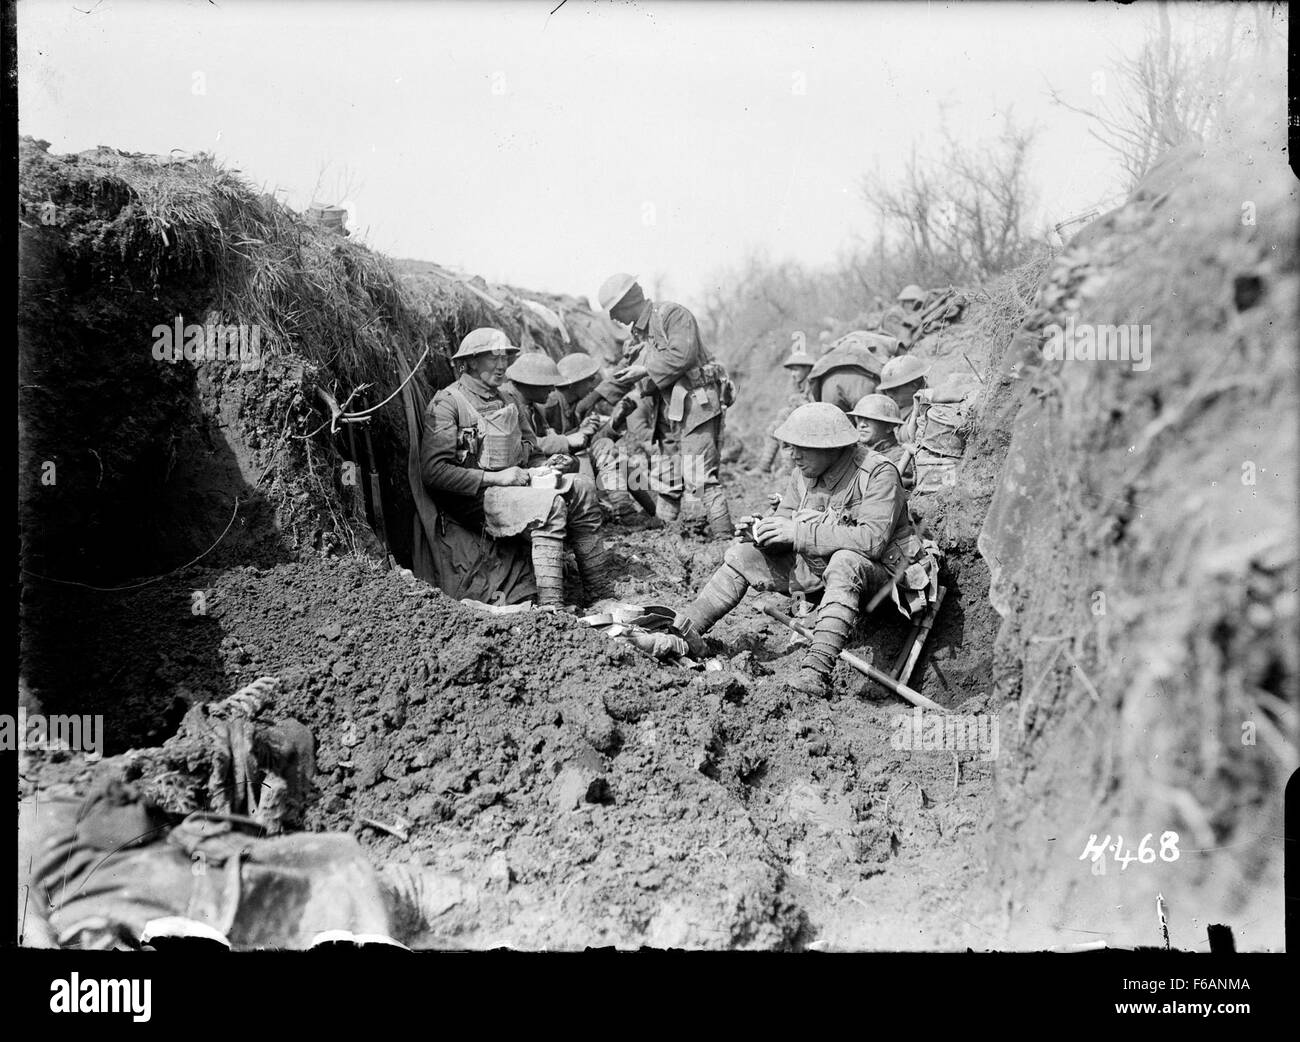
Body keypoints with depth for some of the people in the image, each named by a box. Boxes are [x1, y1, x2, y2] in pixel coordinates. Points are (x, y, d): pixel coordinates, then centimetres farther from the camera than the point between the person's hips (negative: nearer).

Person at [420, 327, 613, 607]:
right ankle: (549, 605, -36)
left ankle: (601, 597, -16)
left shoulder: (507, 405, 19)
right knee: (550, 504, -30)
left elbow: (533, 455, 26)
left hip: (515, 487, 8)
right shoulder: (448, 403, -7)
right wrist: (494, 478, -18)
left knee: (581, 487, -14)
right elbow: (434, 471, -16)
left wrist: (545, 468, 0)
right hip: (472, 499, -8)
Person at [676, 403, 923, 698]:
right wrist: (760, 530, -17)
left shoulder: (878, 473, -21)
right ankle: (682, 630, 2)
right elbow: (785, 517, 9)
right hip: (816, 564, 7)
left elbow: (872, 539, -32)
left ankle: (817, 668, -49)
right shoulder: (805, 472, 1)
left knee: (844, 563, -41)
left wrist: (798, 534, -33)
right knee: (742, 556, -1)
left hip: (877, 566, -7)